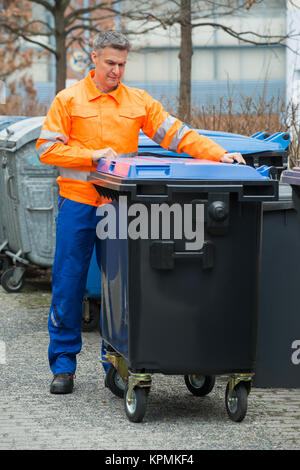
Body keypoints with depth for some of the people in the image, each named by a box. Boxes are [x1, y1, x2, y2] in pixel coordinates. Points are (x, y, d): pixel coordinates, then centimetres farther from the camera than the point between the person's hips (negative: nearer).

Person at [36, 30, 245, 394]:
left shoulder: (139, 102, 9)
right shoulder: (68, 100, 2)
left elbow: (176, 134, 4)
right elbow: (47, 148, -2)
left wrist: (219, 155, -8)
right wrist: (92, 155, -14)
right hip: (78, 204, -2)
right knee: (68, 284, -1)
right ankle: (63, 364, 8)